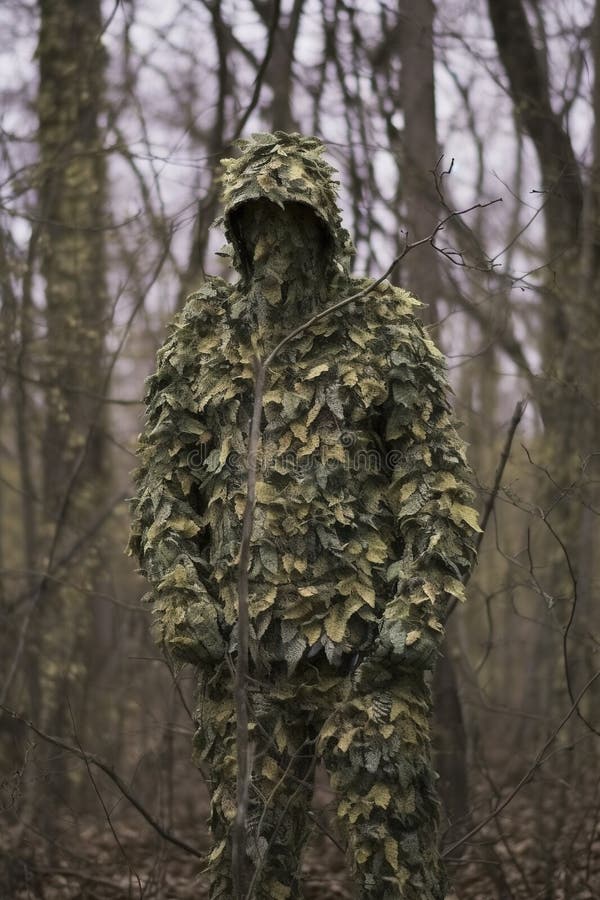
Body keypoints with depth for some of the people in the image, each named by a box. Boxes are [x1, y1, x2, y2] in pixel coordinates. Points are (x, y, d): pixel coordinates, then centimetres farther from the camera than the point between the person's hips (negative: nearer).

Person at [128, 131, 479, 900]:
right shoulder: (201, 337, 10)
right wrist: (178, 597, -1)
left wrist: (420, 608, -9)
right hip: (242, 645, 3)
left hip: (365, 642, -2)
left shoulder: (385, 329, 3)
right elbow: (160, 480, 11)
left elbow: (437, 481, 1)